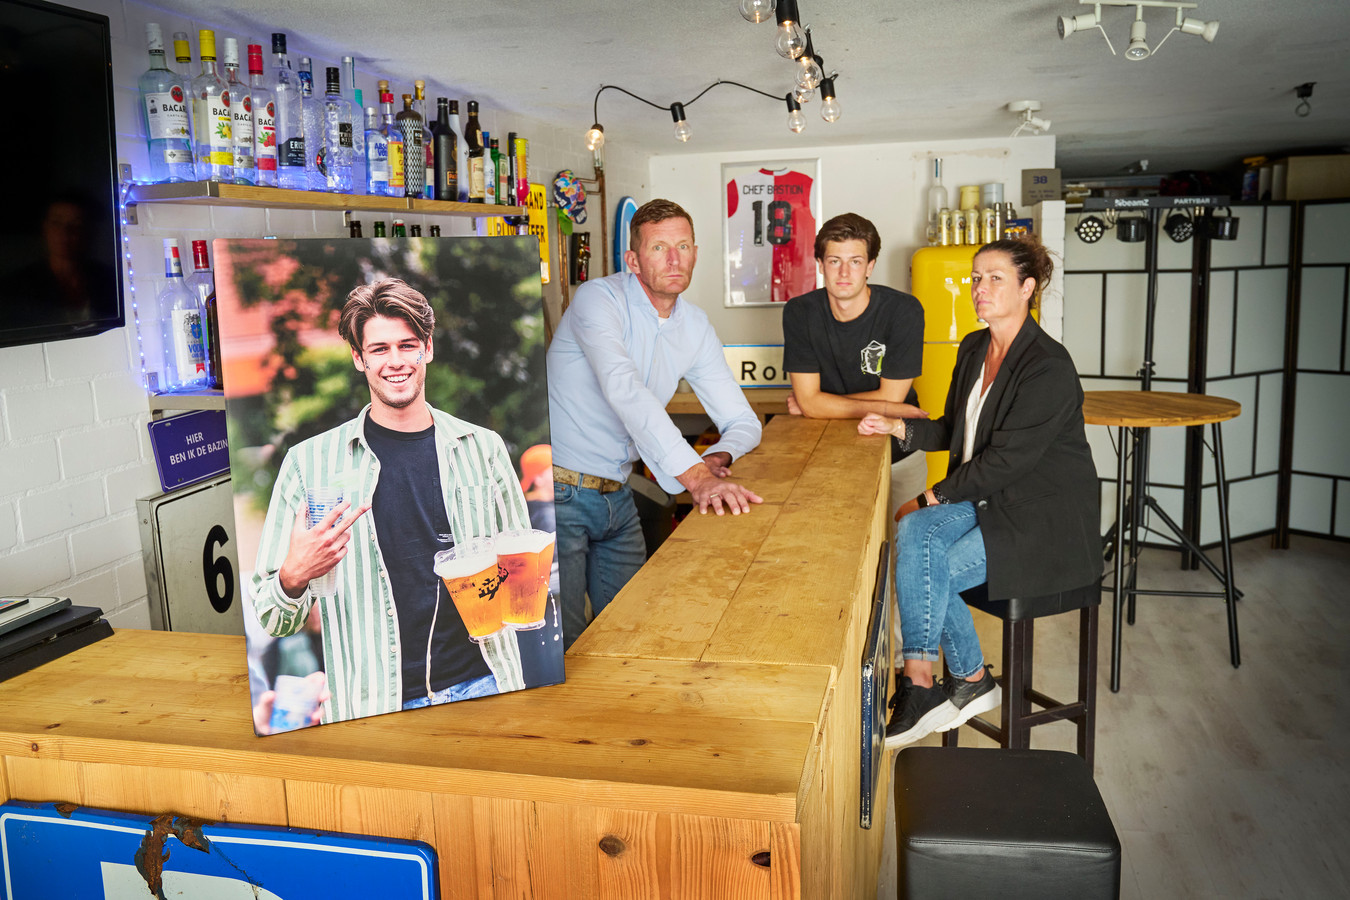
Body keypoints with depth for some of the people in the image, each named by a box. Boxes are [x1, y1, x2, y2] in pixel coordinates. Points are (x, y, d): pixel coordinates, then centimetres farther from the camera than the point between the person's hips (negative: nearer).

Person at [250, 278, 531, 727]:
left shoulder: (482, 447, 5)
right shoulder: (309, 462, 0)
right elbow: (272, 620, 2)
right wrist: (294, 577, -19)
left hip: (483, 685, 2)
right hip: (373, 705, -1)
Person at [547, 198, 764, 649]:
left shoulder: (695, 326, 6)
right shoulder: (599, 299, -16)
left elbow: (742, 420, 8)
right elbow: (624, 388, -34)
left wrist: (717, 458, -16)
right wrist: (695, 476, -43)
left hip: (618, 496, 7)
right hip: (557, 493, -6)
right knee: (566, 650, -5)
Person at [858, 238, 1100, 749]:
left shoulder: (1048, 367, -17)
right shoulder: (974, 349, 10)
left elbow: (1006, 459, -20)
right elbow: (954, 431, 19)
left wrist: (931, 497, -14)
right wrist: (898, 428, 1)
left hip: (1043, 517, -7)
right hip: (983, 499, 7)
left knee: (931, 570, -23)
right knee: (915, 533, -22)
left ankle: (919, 687, -1)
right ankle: (971, 683, -16)